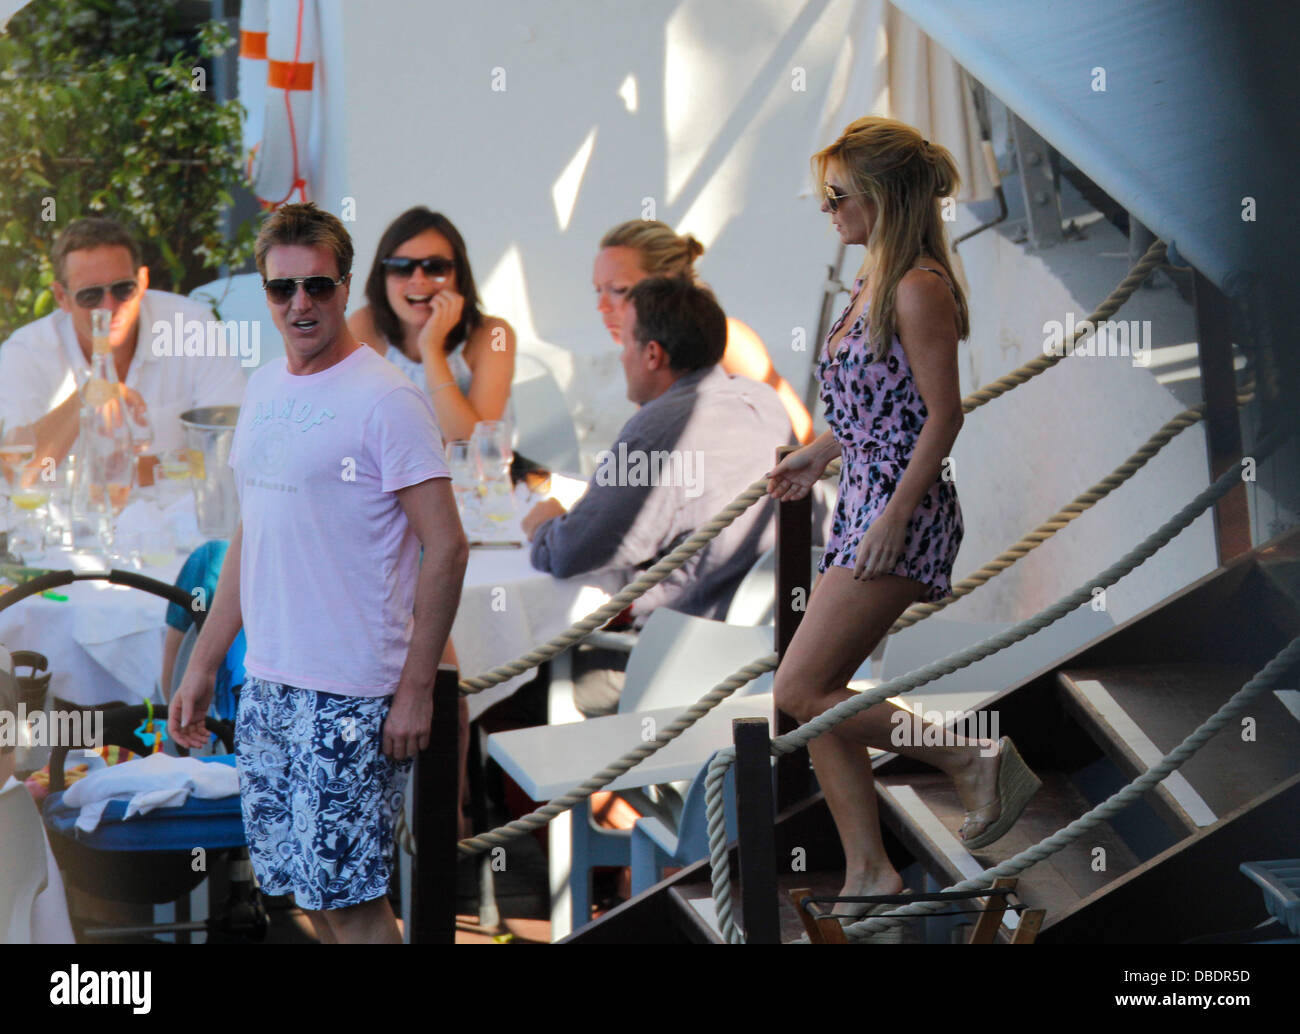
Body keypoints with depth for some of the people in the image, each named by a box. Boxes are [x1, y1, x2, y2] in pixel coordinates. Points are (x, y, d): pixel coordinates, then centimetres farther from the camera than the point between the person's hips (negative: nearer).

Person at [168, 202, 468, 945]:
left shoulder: (386, 399, -11)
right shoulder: (265, 389, 13)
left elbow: (446, 548, -13)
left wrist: (417, 689, -16)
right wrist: (204, 663, 18)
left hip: (350, 694, -7)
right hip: (266, 686, 8)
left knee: (350, 896, -7)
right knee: (309, 887, 12)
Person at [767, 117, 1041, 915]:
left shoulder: (918, 289, -14)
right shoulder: (873, 280, 14)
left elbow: (944, 413, -18)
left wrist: (894, 518, -21)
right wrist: (818, 455, 26)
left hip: (903, 509, -10)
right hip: (864, 503, 10)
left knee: (801, 690, -11)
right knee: (817, 697, 7)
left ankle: (975, 761, -4)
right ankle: (869, 873, 11)